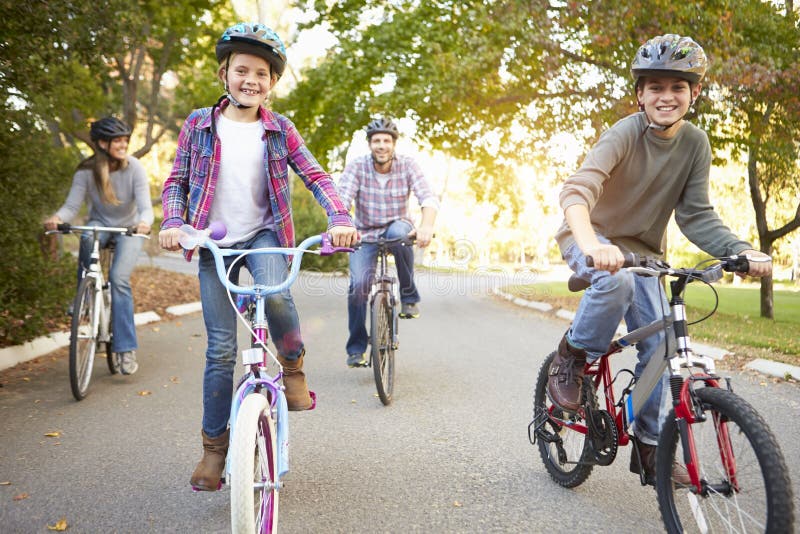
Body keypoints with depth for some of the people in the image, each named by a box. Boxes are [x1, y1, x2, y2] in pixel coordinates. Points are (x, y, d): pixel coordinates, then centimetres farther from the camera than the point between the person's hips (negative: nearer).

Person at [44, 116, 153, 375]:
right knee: (87, 238, -37)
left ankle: (126, 349, -16)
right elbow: (72, 205, -17)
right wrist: (57, 217, -40)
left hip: (128, 229, -1)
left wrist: (144, 222, -48)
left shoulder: (134, 168, -17)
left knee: (118, 278, -22)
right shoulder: (86, 171, -13)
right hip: (100, 224, 1)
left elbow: (145, 206, -24)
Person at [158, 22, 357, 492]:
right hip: (215, 241, 1)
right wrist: (173, 223, -13)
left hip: (264, 234, 0)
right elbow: (176, 182, 5)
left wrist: (341, 219, -20)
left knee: (275, 294, -34)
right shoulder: (199, 125, 1)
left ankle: (293, 366, -3)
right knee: (221, 348, -2)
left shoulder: (280, 130, 1)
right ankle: (215, 445, 14)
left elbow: (316, 176, -4)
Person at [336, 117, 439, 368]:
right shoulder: (356, 167, -11)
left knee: (399, 232, -37)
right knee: (359, 284, -20)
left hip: (396, 227, 0)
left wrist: (426, 226, -45)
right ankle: (356, 348, -2)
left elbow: (429, 198, -23)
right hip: (365, 234, 0)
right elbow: (341, 199, -25)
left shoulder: (407, 165, -11)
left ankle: (409, 296, -19)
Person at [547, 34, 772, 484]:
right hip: (592, 239, -5)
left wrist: (742, 250, -26)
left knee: (659, 345, -2)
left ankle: (650, 446, 14)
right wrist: (594, 245, -59)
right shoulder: (626, 134, -24)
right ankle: (572, 358, -12)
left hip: (642, 249, 5)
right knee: (616, 280, -38)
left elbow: (696, 215, -8)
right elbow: (578, 190, -39)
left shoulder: (696, 143, -9)